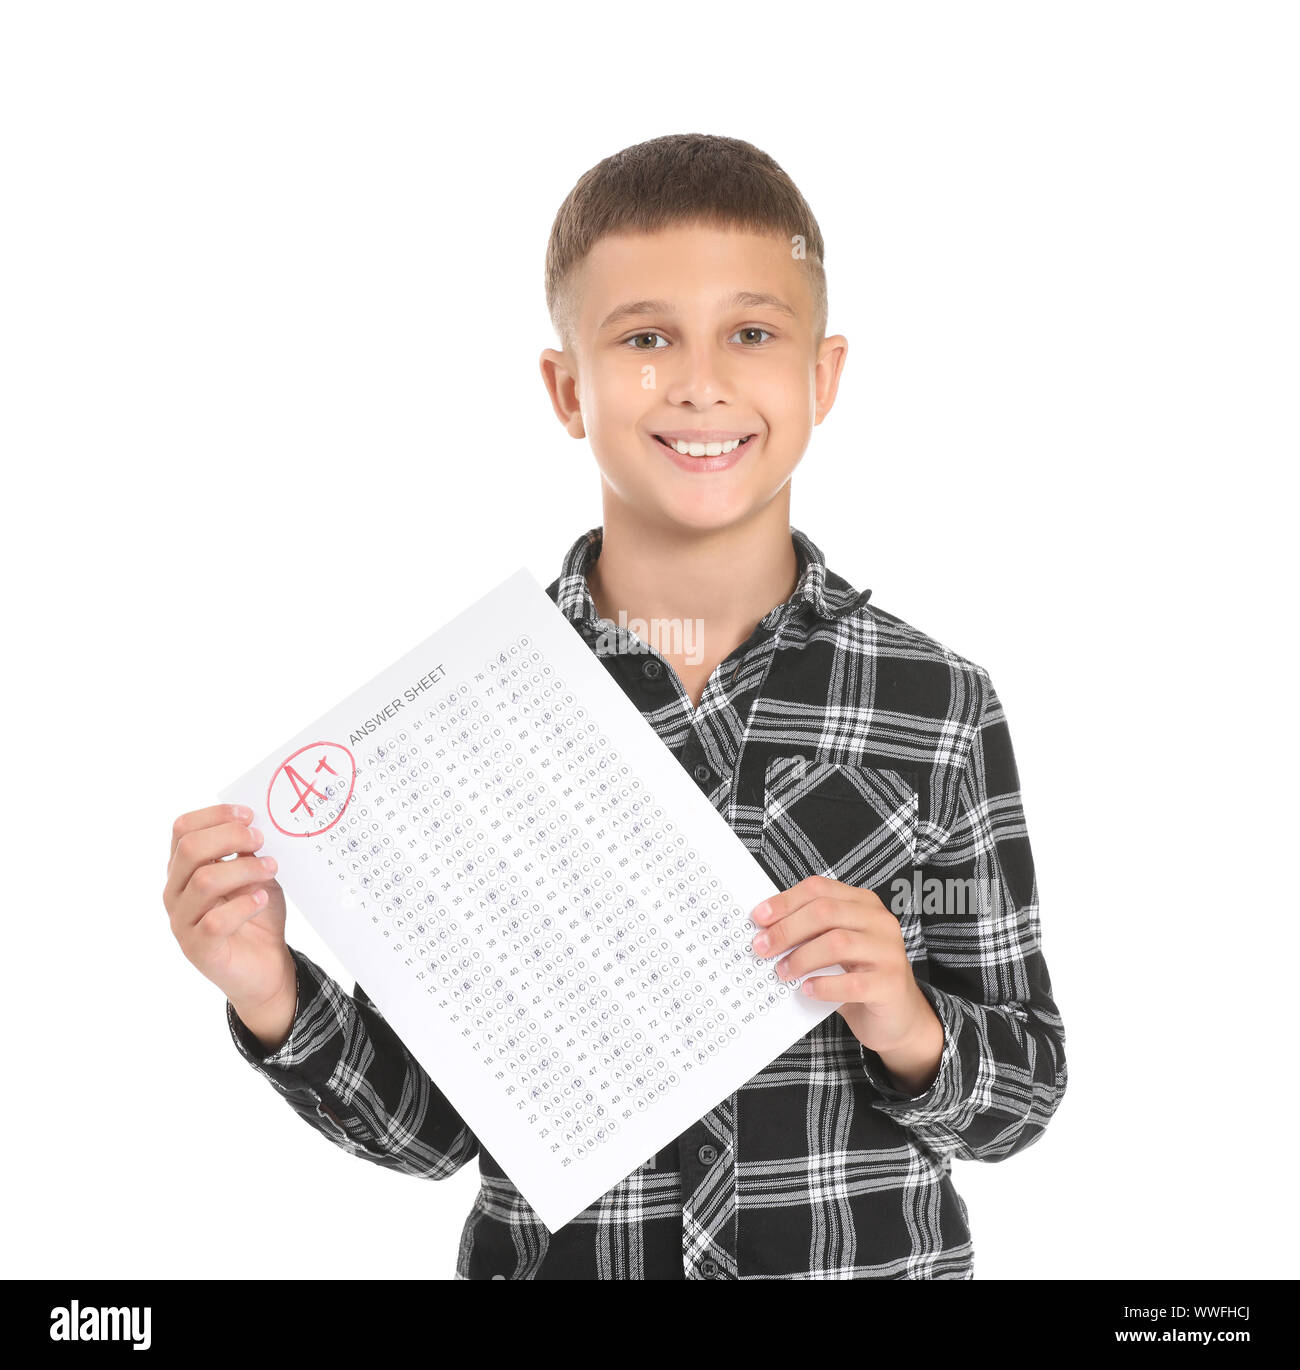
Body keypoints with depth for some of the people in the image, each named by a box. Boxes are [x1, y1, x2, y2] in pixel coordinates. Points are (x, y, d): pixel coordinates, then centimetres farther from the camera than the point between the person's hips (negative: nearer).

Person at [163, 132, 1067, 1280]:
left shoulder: (942, 709, -10)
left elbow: (1026, 1090, -3)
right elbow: (432, 1122, -6)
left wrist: (911, 1032, -21)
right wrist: (277, 1000, -22)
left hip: (872, 1255, 0)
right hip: (555, 1252, 0)